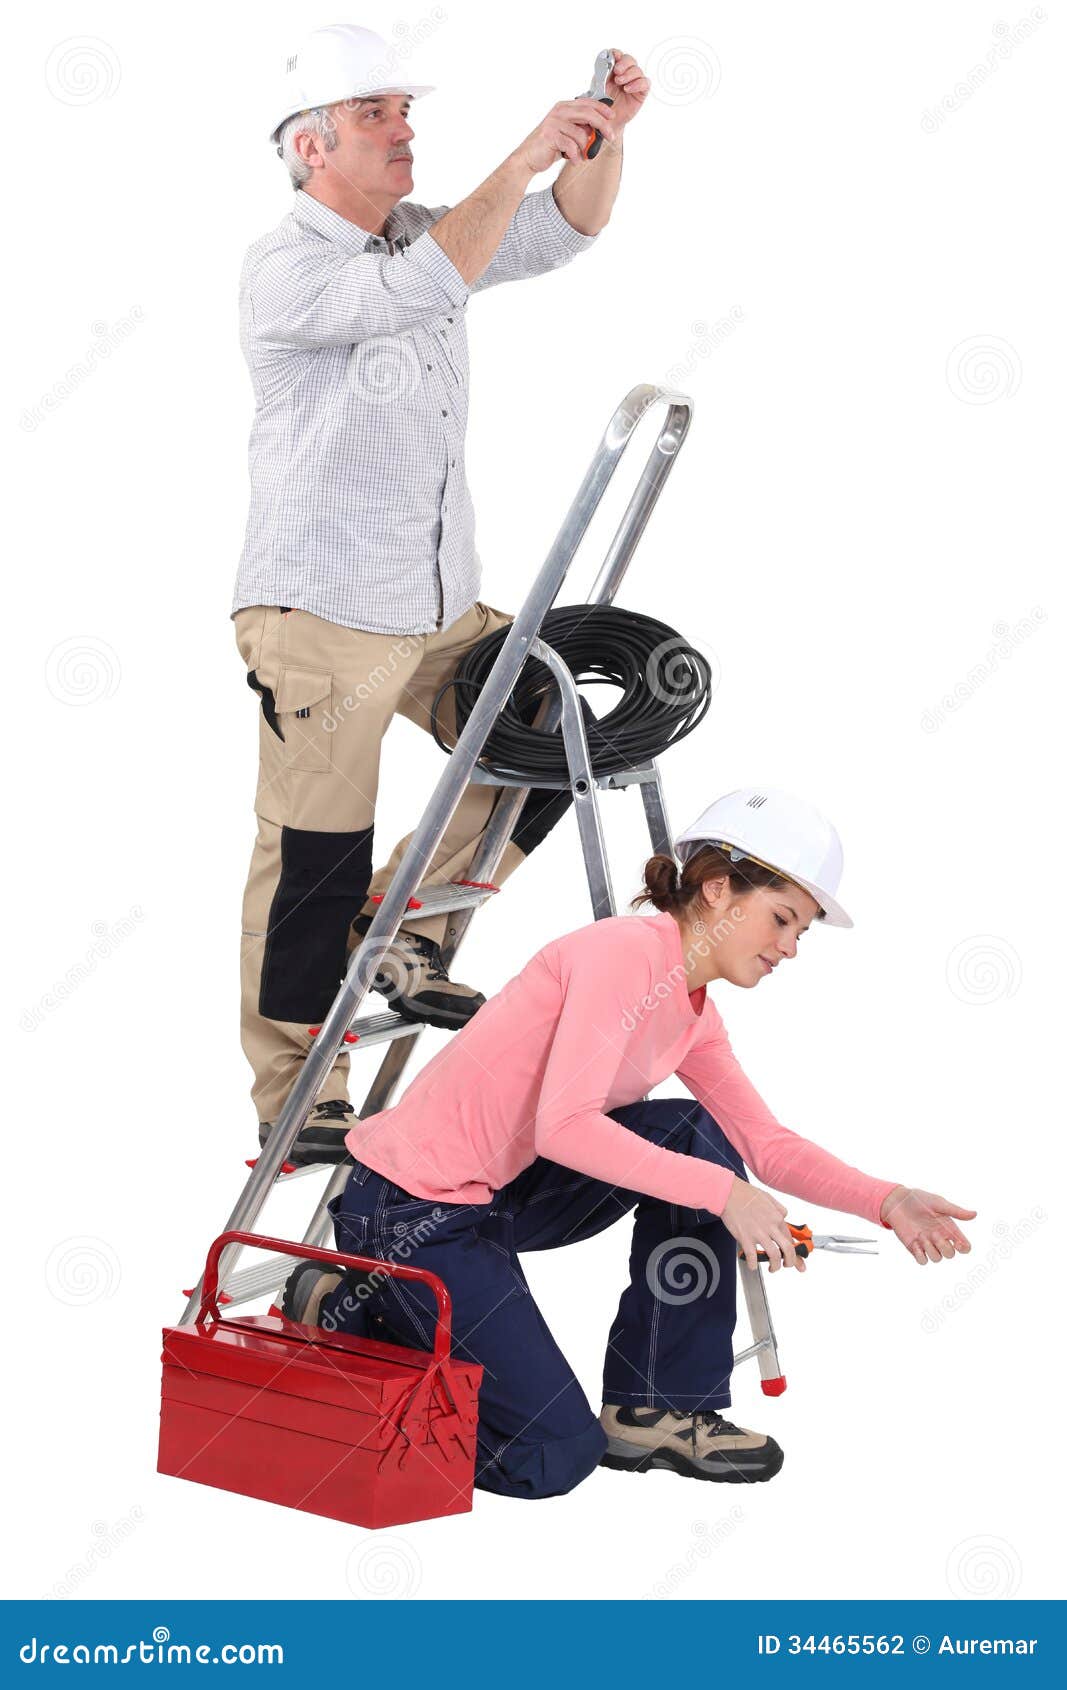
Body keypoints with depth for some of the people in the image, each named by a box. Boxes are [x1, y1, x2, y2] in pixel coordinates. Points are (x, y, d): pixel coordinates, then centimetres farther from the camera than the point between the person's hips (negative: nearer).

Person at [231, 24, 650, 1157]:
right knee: (312, 867, -3)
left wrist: (604, 139, -10)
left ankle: (401, 931, 22)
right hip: (320, 616, -8)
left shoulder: (423, 234, 12)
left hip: (441, 605, 8)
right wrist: (526, 154, -29)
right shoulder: (283, 266, -13)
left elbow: (563, 232, 9)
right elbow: (421, 288, -30)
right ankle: (293, 1105, 10)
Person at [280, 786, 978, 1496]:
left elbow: (765, 1144, 9)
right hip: (407, 1208, -9)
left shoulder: (694, 1012, 8)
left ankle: (659, 1410, 3)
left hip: (497, 1191, 9)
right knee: (556, 1456, -7)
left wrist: (885, 1200, -6)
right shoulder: (624, 951, -20)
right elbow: (565, 1126, -30)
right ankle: (343, 1316, 8)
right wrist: (719, 1191, -30)